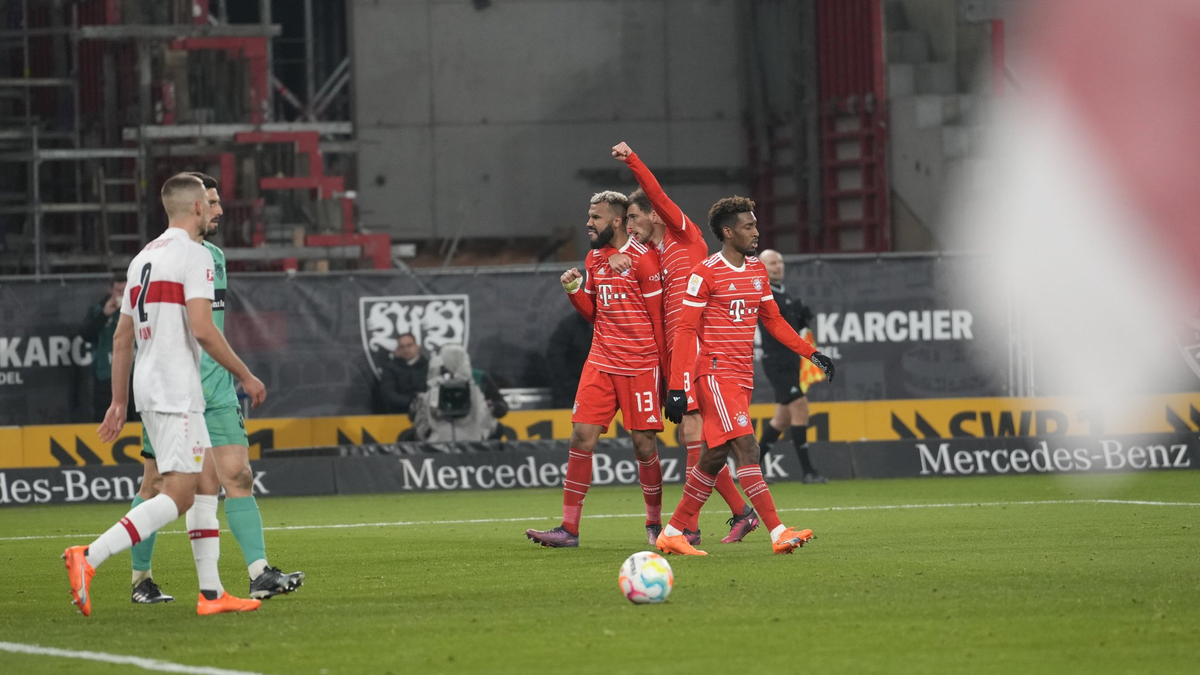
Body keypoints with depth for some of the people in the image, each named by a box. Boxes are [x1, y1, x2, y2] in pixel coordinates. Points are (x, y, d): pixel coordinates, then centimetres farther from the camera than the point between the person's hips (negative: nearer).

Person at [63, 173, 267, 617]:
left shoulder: (143, 258, 17)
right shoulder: (194, 255, -9)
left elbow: (122, 337, 18)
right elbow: (202, 329, -19)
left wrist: (119, 402, 22)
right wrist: (245, 376, -8)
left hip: (149, 389, 9)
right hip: (177, 392, -9)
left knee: (205, 485, 14)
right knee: (178, 495, -13)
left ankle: (211, 592, 12)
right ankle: (89, 558, -25)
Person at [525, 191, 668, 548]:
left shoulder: (643, 259, -9)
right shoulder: (595, 257, 12)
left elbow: (659, 318, -7)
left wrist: (664, 371, -6)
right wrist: (574, 291, 2)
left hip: (640, 366, -6)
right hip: (601, 363, 6)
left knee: (644, 444, -1)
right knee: (582, 437, -4)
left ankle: (655, 523, 18)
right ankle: (569, 528, -4)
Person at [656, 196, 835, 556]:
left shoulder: (757, 271, 13)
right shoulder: (705, 274, -9)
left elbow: (773, 320, 21)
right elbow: (686, 331, -10)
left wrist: (811, 354, 13)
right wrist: (677, 388, -14)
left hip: (743, 377, 8)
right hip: (714, 374, -8)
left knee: (715, 457, 8)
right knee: (747, 447, -16)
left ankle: (672, 533, 17)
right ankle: (778, 533, -23)